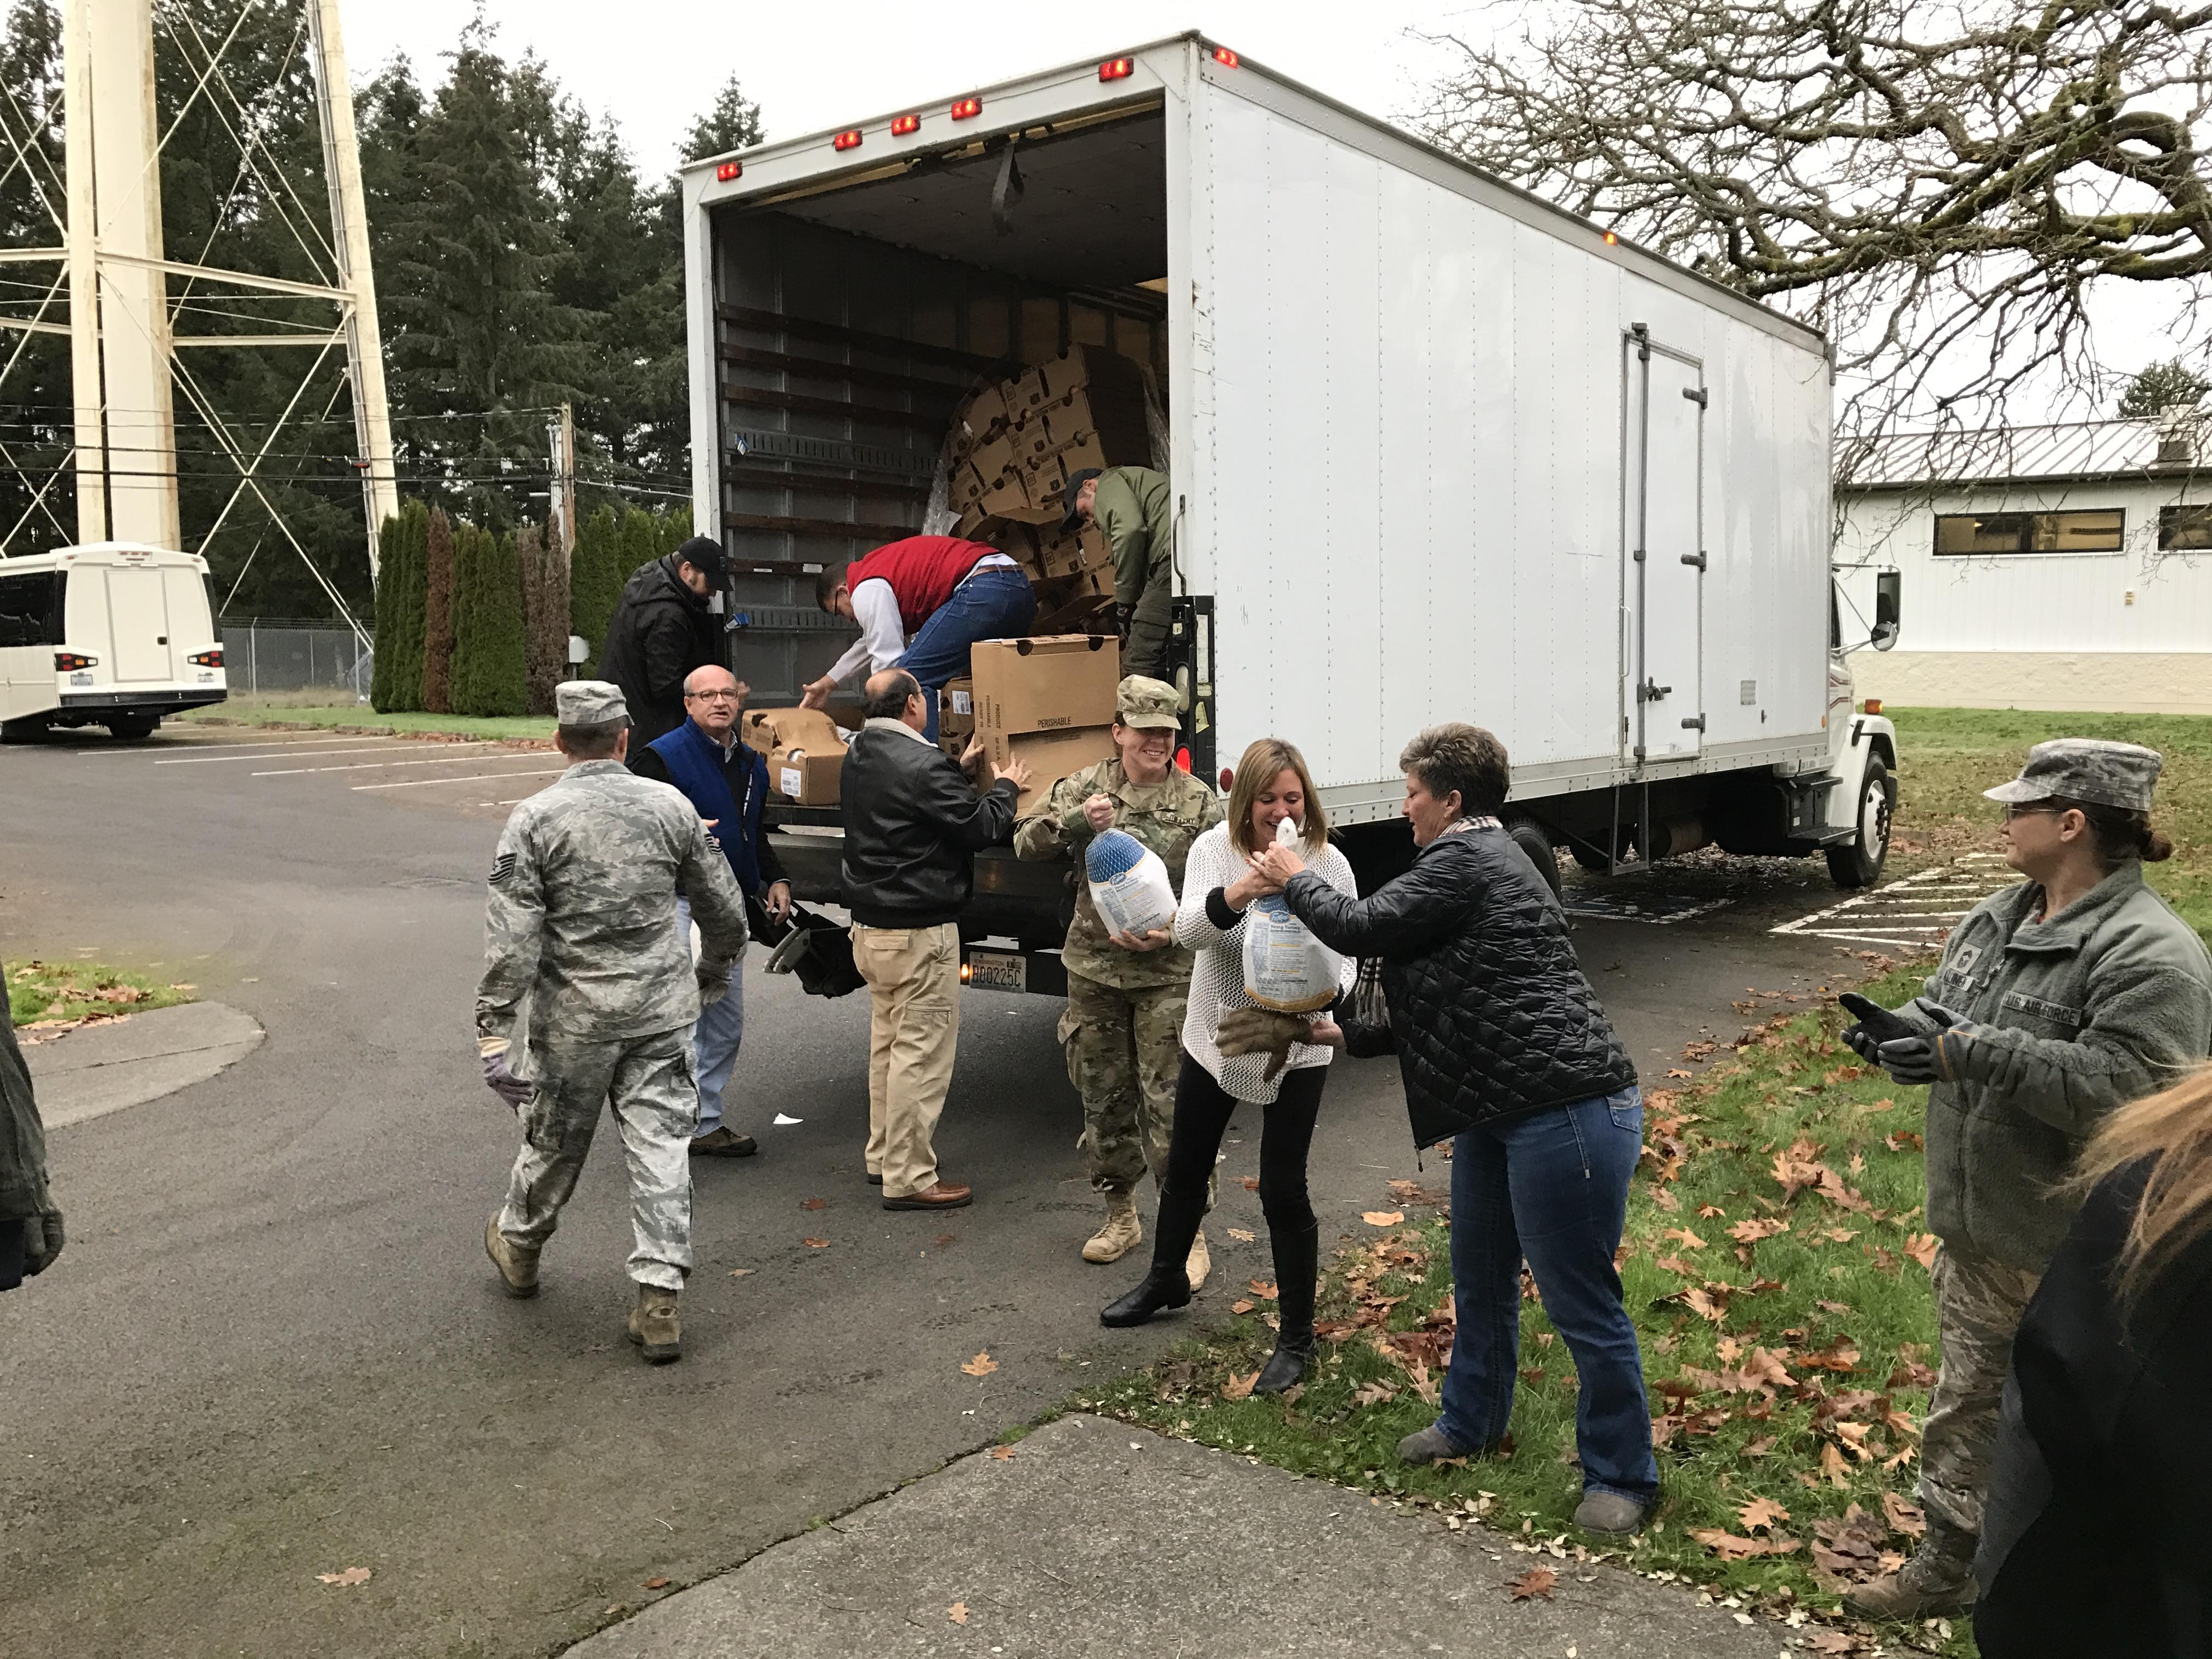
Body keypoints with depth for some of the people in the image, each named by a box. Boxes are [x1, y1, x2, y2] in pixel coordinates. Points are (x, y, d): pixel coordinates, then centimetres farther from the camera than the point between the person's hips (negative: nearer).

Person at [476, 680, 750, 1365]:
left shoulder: (534, 819, -8)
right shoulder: (671, 807, 0)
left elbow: (511, 938, -14)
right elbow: (726, 911, 7)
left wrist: (493, 1031, -11)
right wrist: (712, 975, 25)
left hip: (575, 1017, -1)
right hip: (663, 1008, 1)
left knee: (555, 1140, 17)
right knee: (661, 1146, 3)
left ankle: (517, 1248, 43)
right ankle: (659, 1300, 2)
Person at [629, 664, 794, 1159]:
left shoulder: (751, 764, 15)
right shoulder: (660, 757, -10)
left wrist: (774, 880, 12)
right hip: (680, 907, -8)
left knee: (727, 1026, 14)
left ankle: (705, 1123, 27)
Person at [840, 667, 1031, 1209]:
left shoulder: (859, 756, 7)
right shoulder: (923, 764, -21)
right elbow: (980, 826, -15)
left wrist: (957, 769, 24)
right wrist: (1005, 787, 3)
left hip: (868, 924, 10)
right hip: (918, 932, -10)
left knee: (887, 1042, 20)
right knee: (921, 1052, -3)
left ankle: (882, 1154, 31)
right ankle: (908, 1179, 2)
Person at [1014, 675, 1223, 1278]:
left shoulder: (1200, 803, -1)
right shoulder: (1085, 786, 4)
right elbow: (1026, 843, -3)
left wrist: (1172, 932, -20)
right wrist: (1078, 819, -21)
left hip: (1168, 976, -3)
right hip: (1094, 973, 3)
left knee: (1171, 1106, -4)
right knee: (1103, 1102, 13)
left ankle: (1189, 1235, 7)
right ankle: (1121, 1218, 31)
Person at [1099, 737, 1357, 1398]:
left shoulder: (1328, 864, -12)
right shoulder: (1214, 849, -9)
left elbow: (1343, 955, -11)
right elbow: (1188, 929, -22)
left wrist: (1328, 1012, -31)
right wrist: (1229, 898, -43)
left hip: (1296, 1048, -3)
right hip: (1215, 1038, 3)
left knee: (1283, 1190, -1)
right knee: (1186, 1168, 20)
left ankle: (1296, 1337, 16)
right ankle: (1166, 1280, 46)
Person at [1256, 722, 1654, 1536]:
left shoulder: (1466, 862, -15)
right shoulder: (1480, 861, 18)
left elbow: (1361, 927, -11)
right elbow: (1454, 1007, 22)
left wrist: (1294, 880, 7)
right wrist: (1348, 1036, 22)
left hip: (1566, 1113, -11)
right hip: (1499, 1112, 11)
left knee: (1581, 1303, 0)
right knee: (1480, 1278, 23)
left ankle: (1621, 1476, 15)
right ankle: (1471, 1422, 41)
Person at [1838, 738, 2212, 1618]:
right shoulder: (1996, 917, 7)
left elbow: (2121, 1089, -30)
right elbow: (1943, 1004, 16)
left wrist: (1972, 1053, -32)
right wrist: (1900, 1025, -8)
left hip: (2071, 1255, -9)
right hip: (1973, 1228, 9)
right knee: (1964, 1402, 21)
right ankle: (1946, 1566, 38)